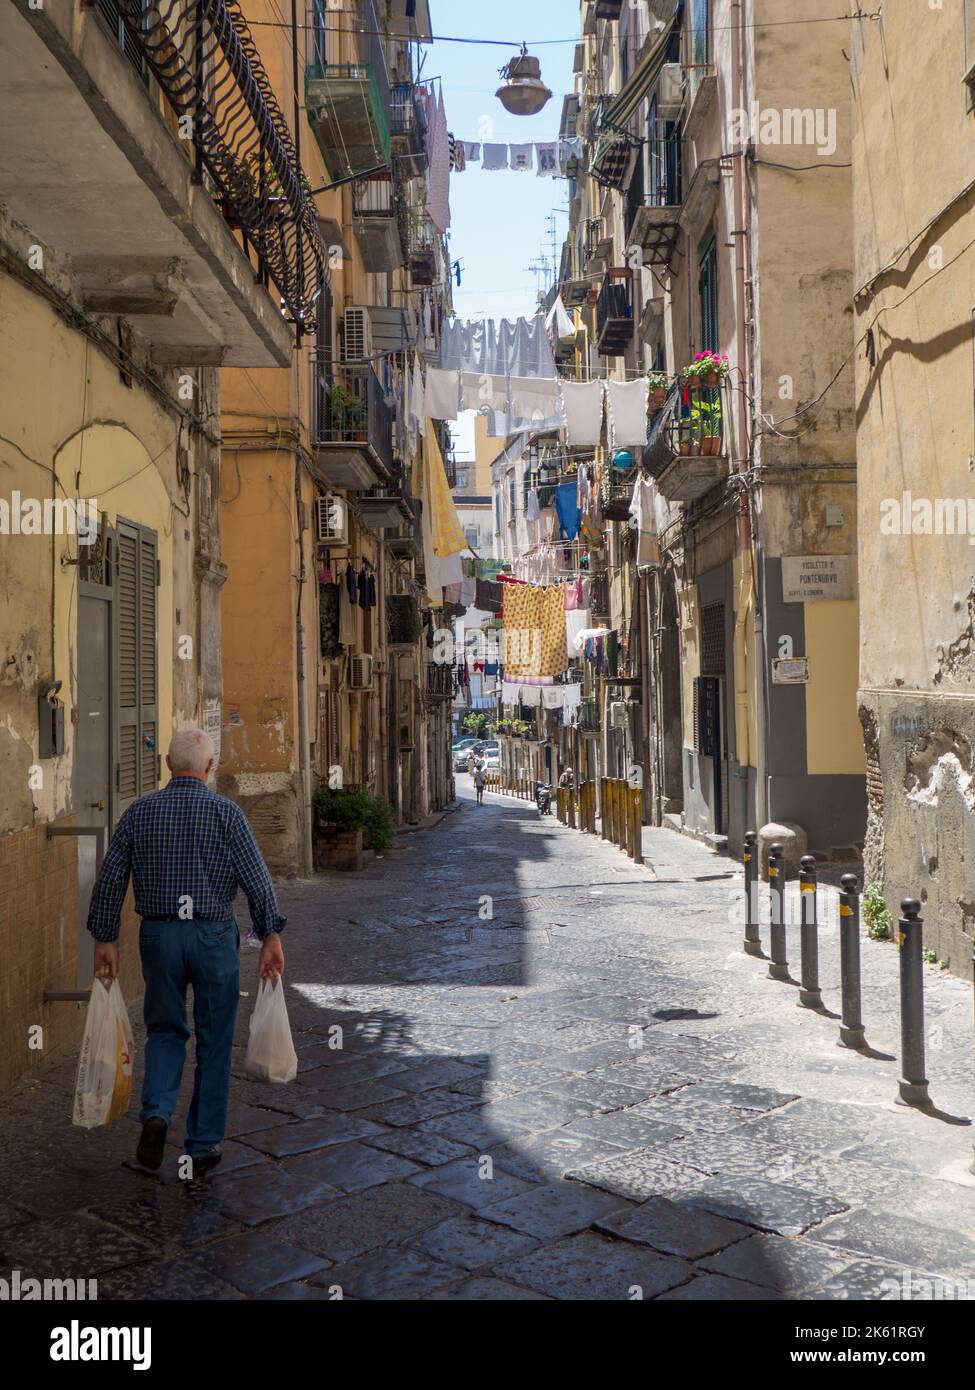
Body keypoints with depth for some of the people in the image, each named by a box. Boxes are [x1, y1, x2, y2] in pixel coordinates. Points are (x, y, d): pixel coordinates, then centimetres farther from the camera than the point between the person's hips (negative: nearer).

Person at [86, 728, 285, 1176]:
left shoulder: (138, 812, 1)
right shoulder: (226, 812, -7)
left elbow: (110, 879, 1)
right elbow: (256, 879, -10)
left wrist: (105, 939, 8)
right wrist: (271, 937, -4)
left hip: (158, 936, 2)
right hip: (213, 936, -2)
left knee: (165, 1030, 18)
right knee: (213, 1041, 10)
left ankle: (156, 1112, -6)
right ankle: (204, 1146, 16)